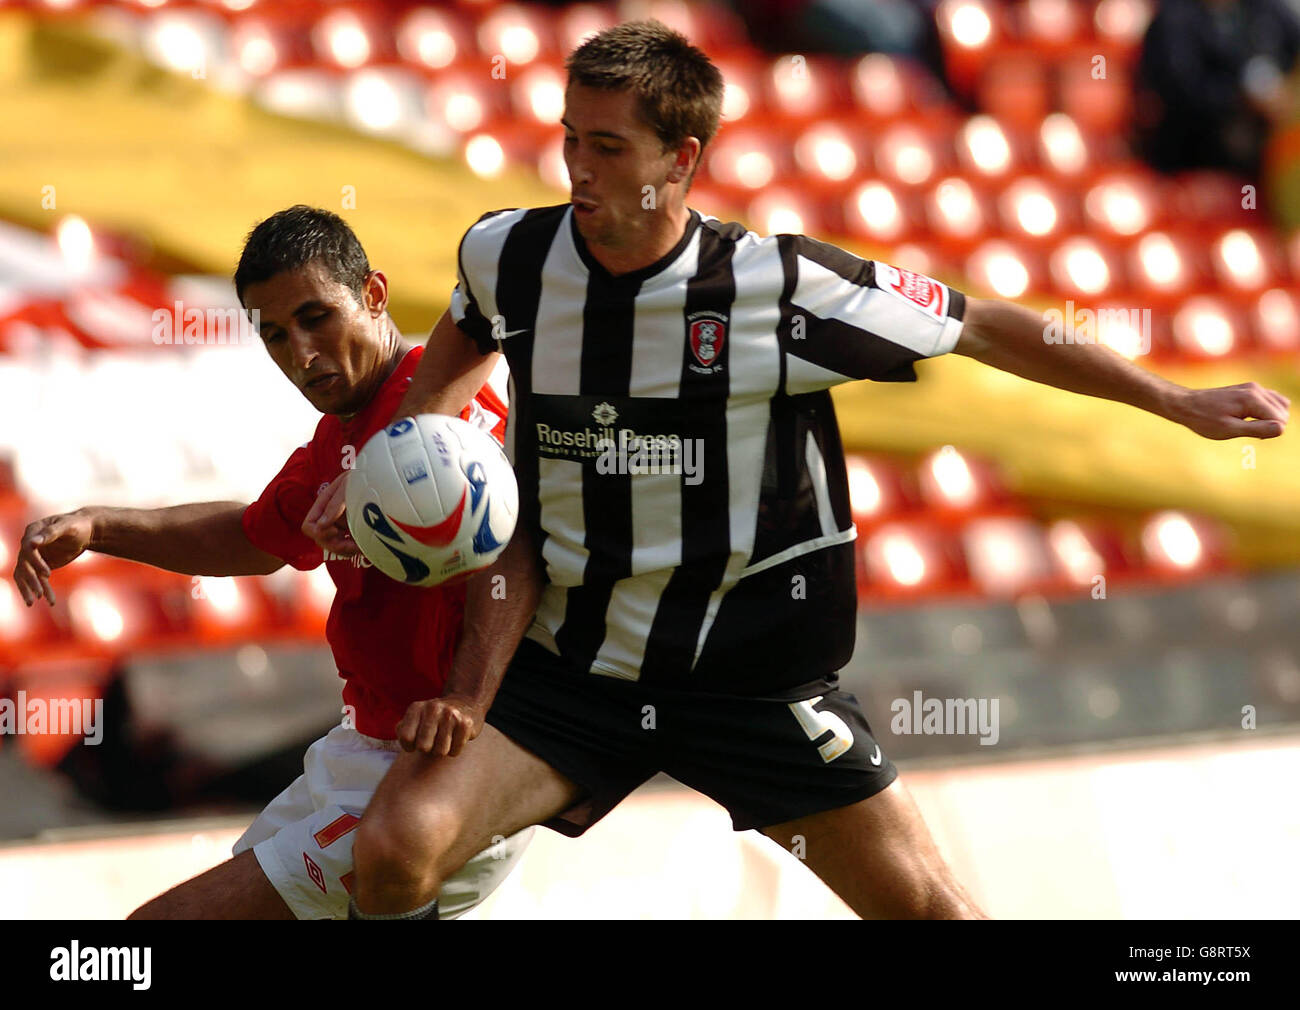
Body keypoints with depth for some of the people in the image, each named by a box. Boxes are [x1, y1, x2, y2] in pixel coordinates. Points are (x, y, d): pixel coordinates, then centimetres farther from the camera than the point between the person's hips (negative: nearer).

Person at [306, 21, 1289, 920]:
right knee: (395, 846, -19)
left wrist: (1182, 403, 2)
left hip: (750, 681, -2)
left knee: (925, 902, -4)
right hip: (571, 663, 2)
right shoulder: (506, 256, -7)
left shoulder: (781, 284, -14)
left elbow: (982, 327, -3)